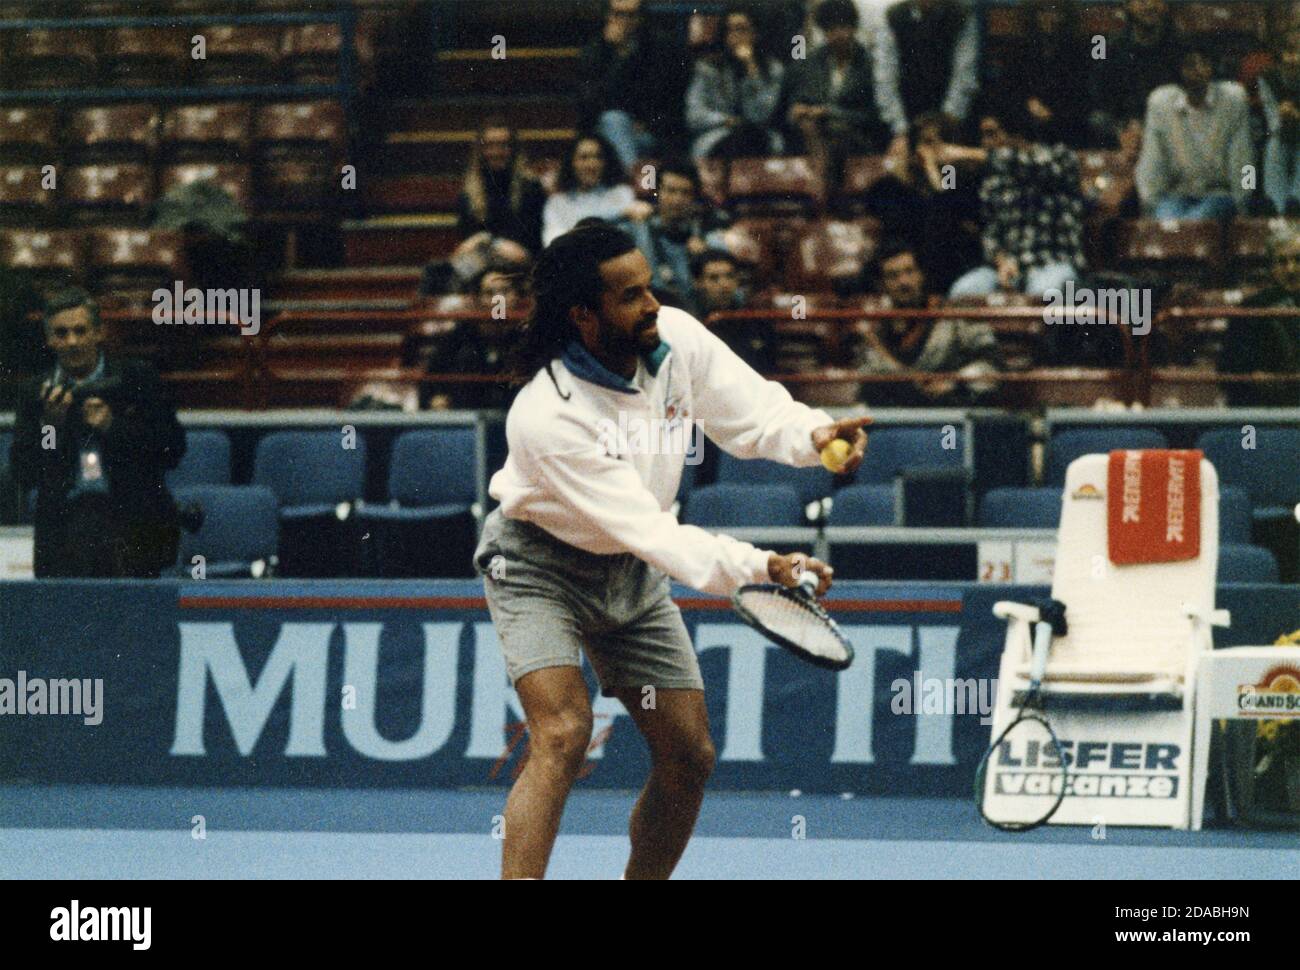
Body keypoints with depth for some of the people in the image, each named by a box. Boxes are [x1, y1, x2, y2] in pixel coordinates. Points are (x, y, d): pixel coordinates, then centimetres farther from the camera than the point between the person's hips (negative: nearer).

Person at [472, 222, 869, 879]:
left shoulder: (676, 338, -15)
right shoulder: (546, 417, -33)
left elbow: (753, 411, -8)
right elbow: (644, 528, -37)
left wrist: (813, 434, -32)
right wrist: (755, 567, -47)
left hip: (633, 575, 7)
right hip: (540, 565, -7)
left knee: (689, 756, 2)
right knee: (563, 733, -26)